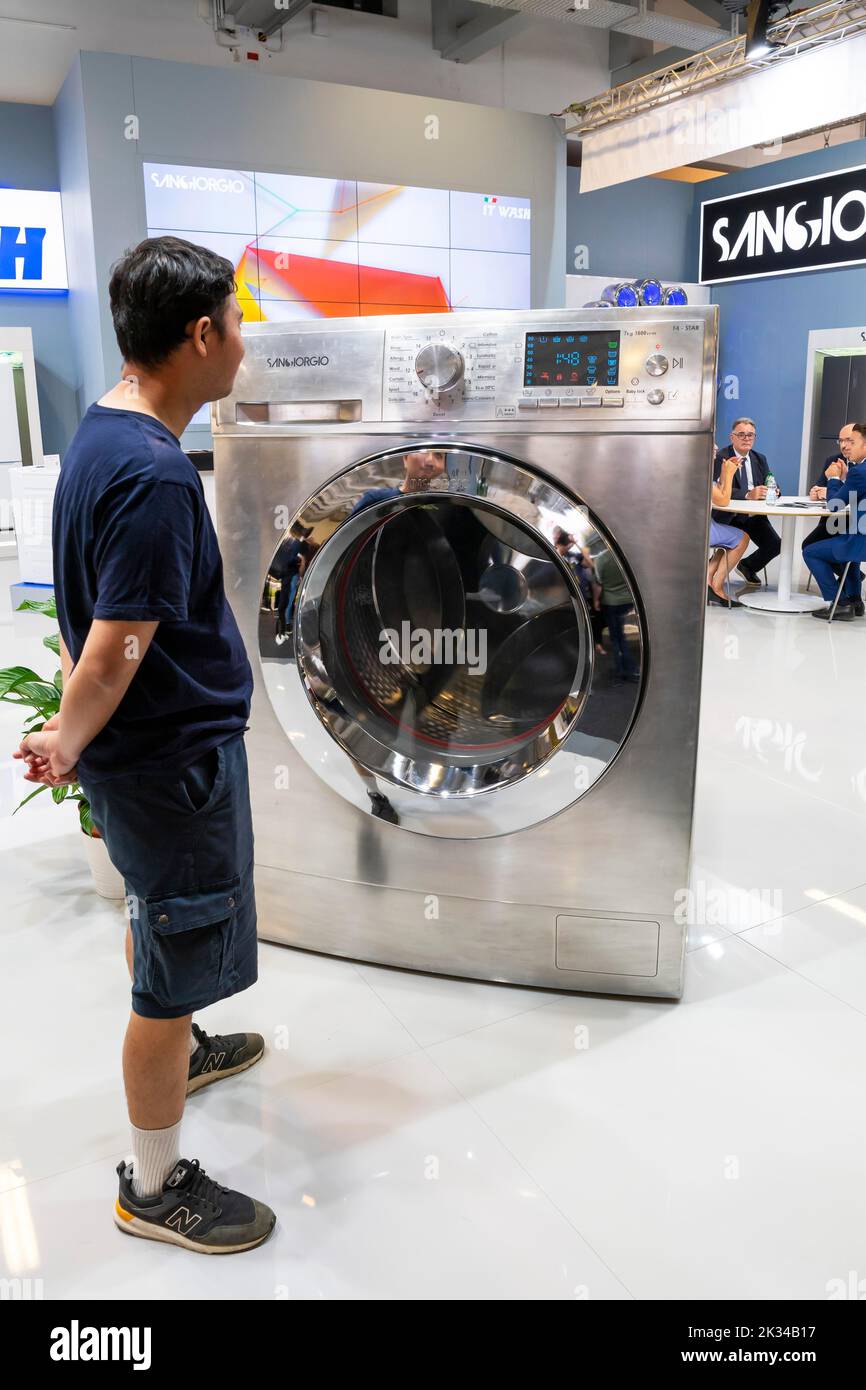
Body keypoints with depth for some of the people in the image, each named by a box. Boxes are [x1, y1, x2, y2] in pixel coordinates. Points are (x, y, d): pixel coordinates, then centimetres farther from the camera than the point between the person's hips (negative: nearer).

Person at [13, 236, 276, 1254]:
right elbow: (115, 649, -27)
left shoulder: (101, 435, 4)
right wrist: (69, 742, -11)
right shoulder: (154, 476, -27)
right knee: (178, 967, 6)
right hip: (173, 759, -10)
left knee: (155, 911, 28)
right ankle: (154, 1188, 27)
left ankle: (178, 1052, 55)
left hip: (153, 750, 10)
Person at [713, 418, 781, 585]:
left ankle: (747, 565, 20)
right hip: (729, 516, -5)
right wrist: (748, 495, -35)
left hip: (754, 515, 5)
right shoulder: (720, 457, -7)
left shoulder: (760, 459, 14)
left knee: (775, 545, -11)